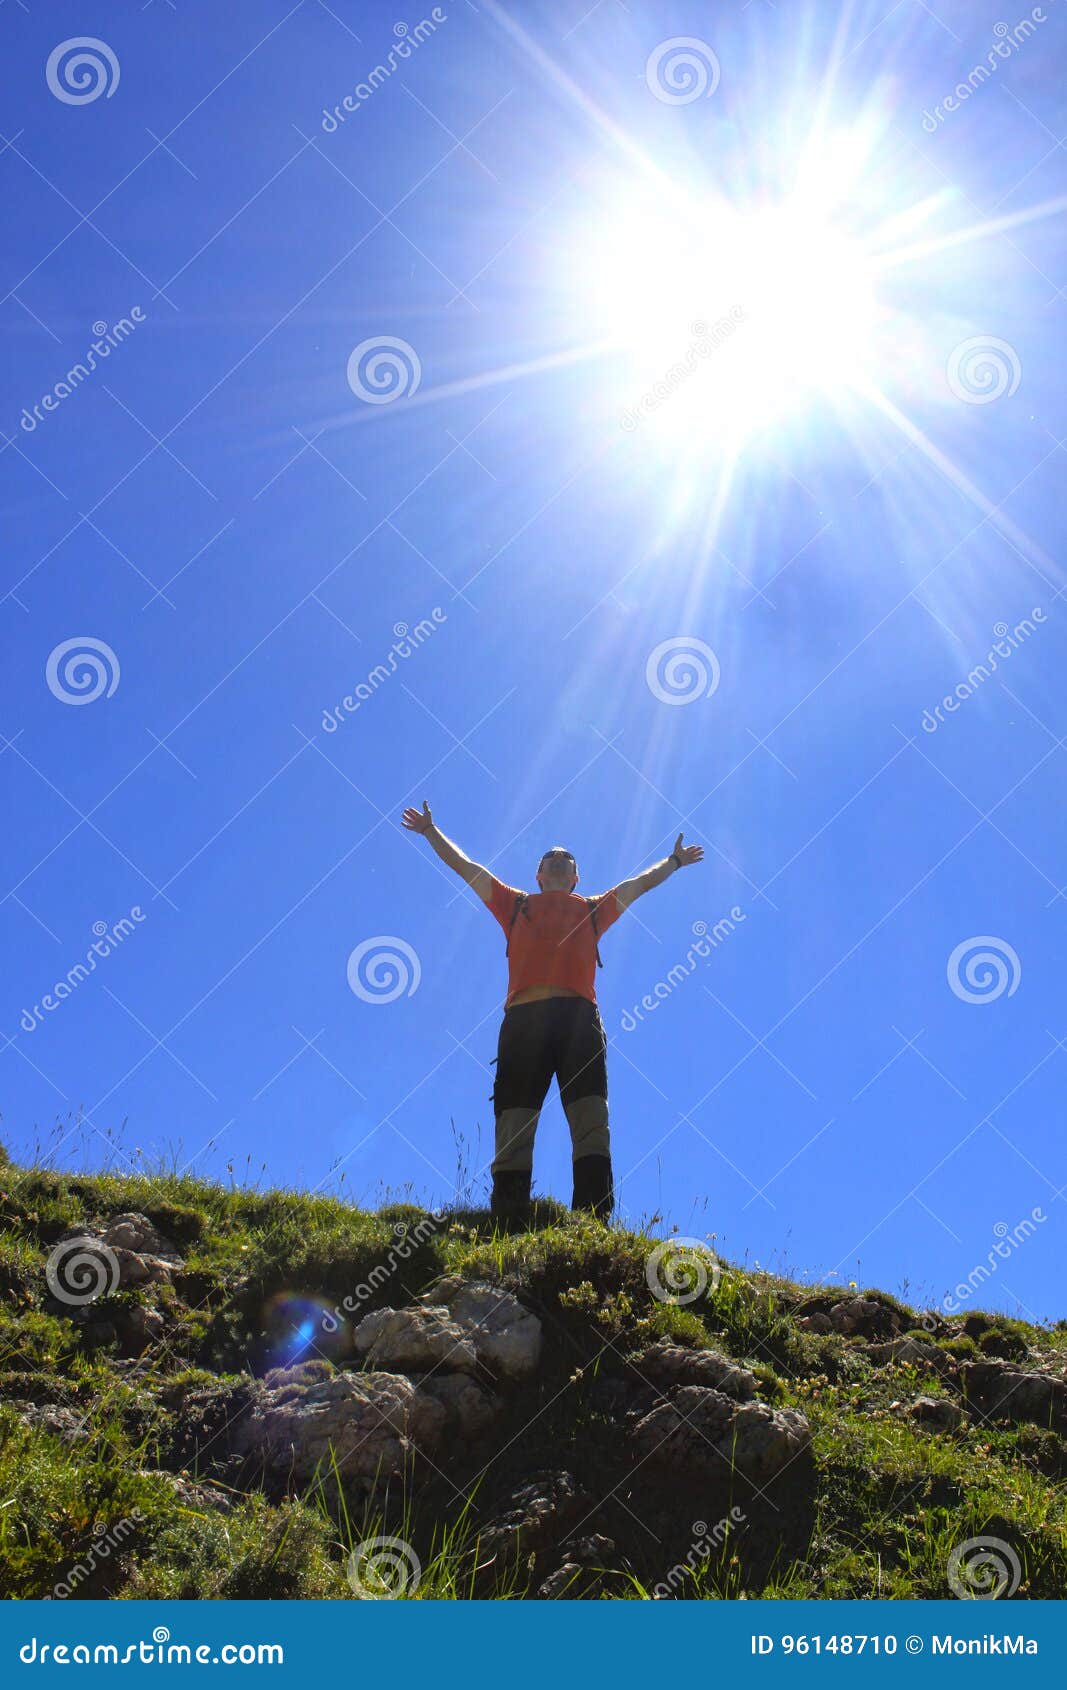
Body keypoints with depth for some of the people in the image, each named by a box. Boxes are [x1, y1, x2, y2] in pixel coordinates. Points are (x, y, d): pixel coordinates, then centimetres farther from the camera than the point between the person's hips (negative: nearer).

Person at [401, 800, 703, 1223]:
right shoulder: (515, 904, 32)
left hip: (579, 1014, 1)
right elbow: (465, 866, 39)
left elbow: (639, 883, 46)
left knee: (591, 1122, -16)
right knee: (513, 1122, -12)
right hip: (524, 1015, 0)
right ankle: (507, 1227, -17)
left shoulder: (593, 910, 34)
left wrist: (674, 861, 56)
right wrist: (431, 832, 45)